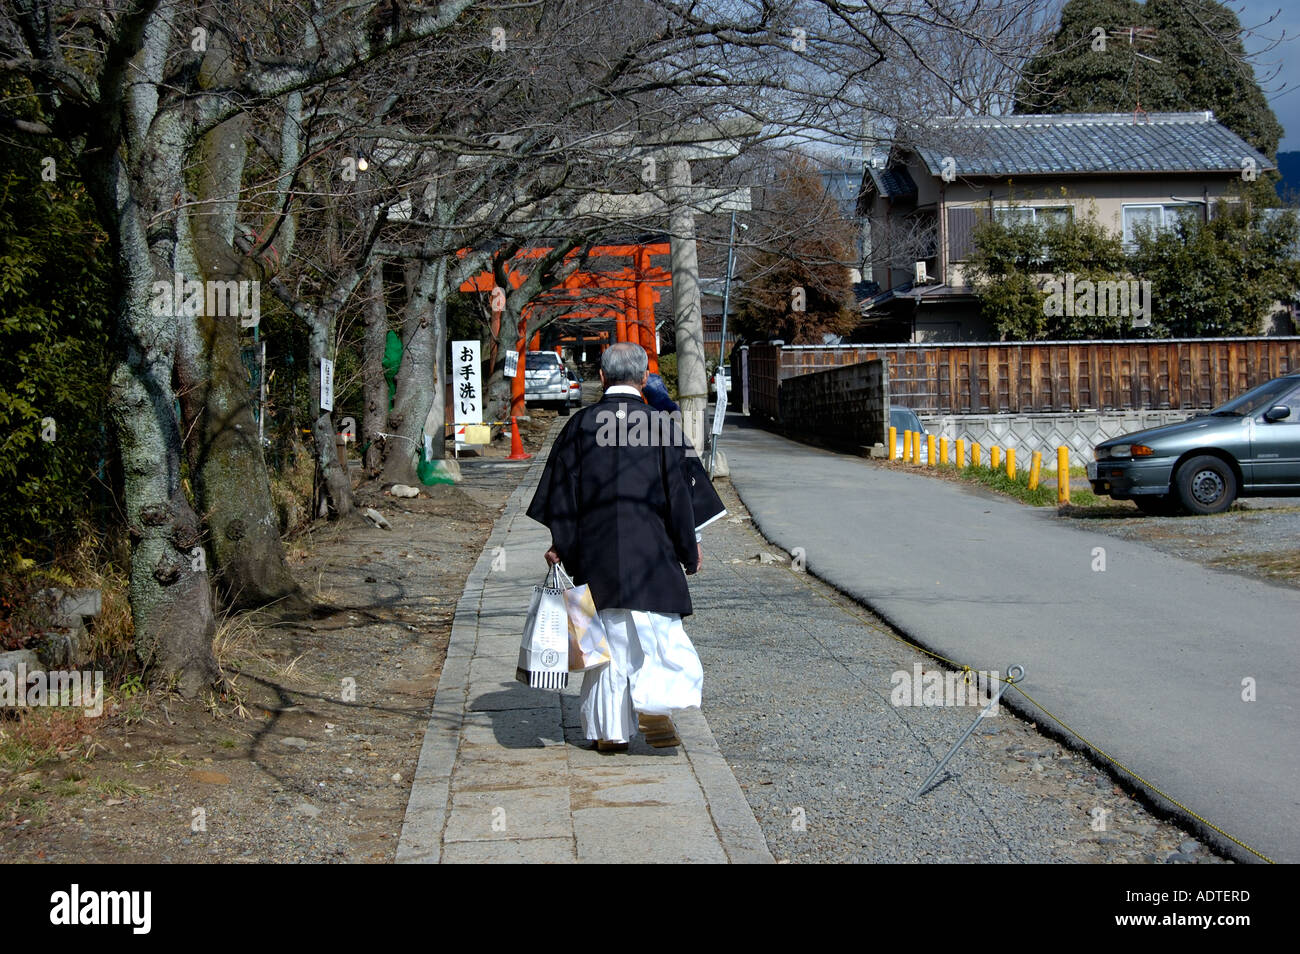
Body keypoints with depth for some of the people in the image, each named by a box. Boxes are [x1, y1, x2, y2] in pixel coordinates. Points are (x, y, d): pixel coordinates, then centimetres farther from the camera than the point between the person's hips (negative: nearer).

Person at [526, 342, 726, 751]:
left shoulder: (580, 424, 0)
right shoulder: (661, 424, -4)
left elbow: (563, 489, 2)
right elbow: (679, 490, -1)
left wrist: (561, 544, 9)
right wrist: (689, 546, 7)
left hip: (596, 548, 2)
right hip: (650, 548, -2)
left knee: (609, 636, 9)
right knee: (658, 629, 8)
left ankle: (609, 728, 10)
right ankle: (654, 707, -10)